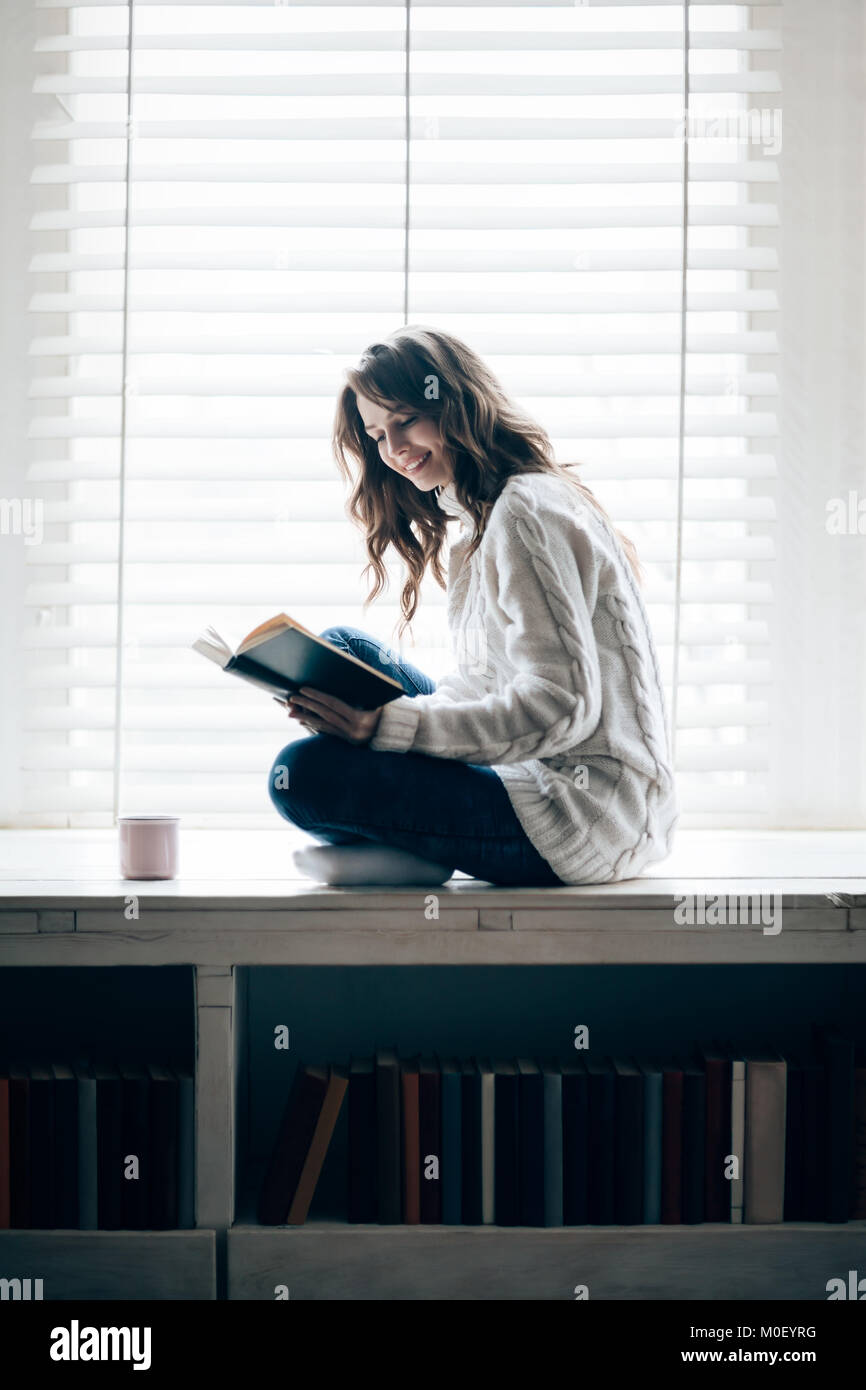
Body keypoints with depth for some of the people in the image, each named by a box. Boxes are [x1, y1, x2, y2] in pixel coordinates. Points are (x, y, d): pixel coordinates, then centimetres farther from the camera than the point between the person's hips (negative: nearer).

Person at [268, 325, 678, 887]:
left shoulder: (524, 513, -14)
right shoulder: (476, 524, 18)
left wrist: (391, 726, -26)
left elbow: (563, 706, -22)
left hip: (583, 819, -11)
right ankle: (393, 845, 4)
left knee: (304, 773, -24)